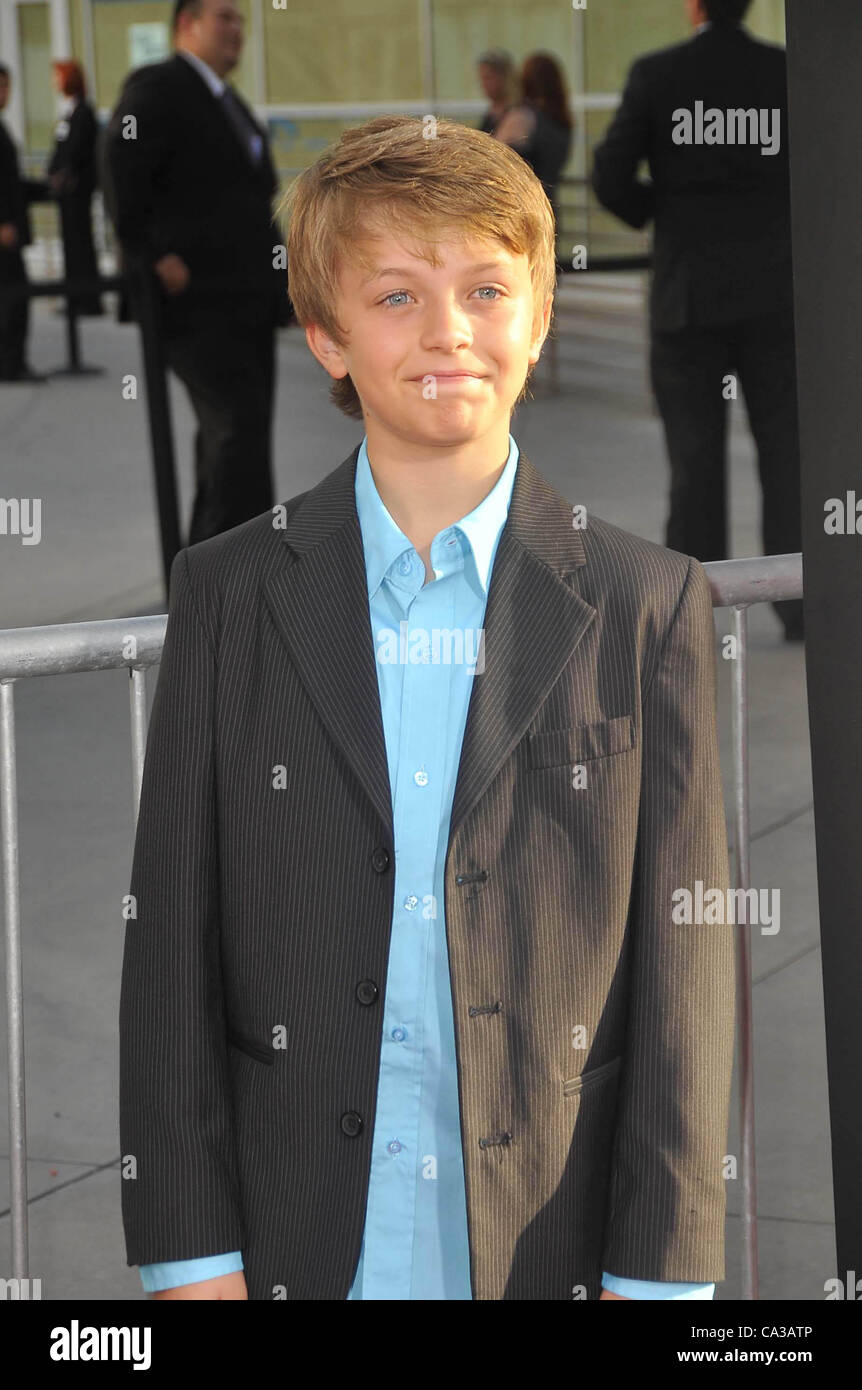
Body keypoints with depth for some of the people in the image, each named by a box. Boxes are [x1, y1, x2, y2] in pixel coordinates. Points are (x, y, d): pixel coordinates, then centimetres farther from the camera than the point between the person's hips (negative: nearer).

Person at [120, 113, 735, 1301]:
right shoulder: (230, 593, 2)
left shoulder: (649, 606, 0)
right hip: (293, 1248, 0)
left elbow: (686, 964, -1)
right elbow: (172, 942, 1)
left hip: (558, 1248, 0)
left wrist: (661, 1272, -5)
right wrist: (190, 1257, -4)